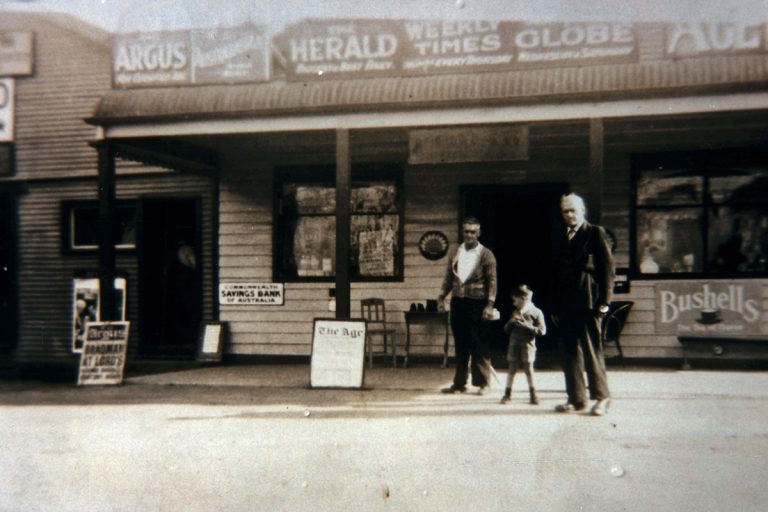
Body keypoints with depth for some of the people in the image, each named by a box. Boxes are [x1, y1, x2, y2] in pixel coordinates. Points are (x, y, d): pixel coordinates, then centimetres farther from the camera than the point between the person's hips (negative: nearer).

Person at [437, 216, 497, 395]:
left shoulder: (486, 254, -2)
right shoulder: (455, 253, 11)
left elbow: (492, 281, -4)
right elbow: (448, 277, 14)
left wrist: (490, 304, -12)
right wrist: (441, 297, 5)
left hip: (477, 303, -4)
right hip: (457, 302, 4)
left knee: (479, 345, -1)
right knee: (460, 345, 8)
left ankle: (483, 383, 8)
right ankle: (459, 383, 14)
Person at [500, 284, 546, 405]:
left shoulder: (536, 312, -2)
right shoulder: (515, 312, 13)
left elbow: (542, 330, -9)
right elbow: (506, 329, 16)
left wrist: (526, 325, -16)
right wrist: (511, 321, -4)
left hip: (527, 345, -4)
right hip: (514, 344, 4)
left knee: (528, 369, 2)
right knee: (512, 369, 4)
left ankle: (533, 394, 14)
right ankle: (508, 393, 10)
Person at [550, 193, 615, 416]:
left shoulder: (596, 233, 1)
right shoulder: (562, 239, 18)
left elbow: (608, 267, -4)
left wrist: (604, 300, -11)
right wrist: (554, 305, 12)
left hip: (587, 302, -6)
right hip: (565, 304, 6)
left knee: (591, 350, -4)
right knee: (569, 352, 7)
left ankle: (601, 397, 6)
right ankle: (576, 399, 13)